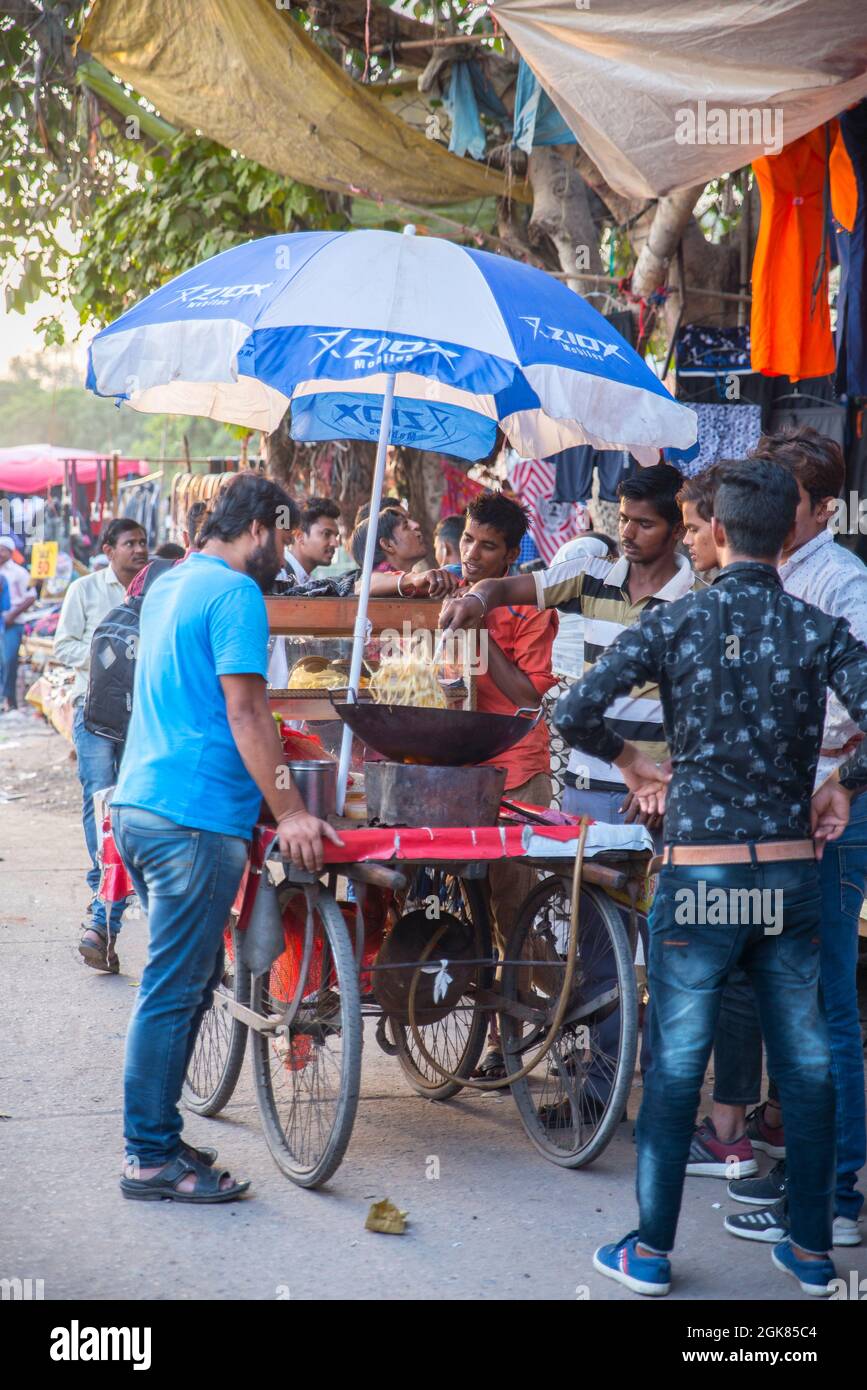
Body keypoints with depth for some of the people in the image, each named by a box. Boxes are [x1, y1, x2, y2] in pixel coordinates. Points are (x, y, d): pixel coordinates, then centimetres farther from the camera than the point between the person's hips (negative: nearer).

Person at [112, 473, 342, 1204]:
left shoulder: (167, 586, 19)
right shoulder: (235, 594, -11)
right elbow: (245, 713, -17)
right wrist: (291, 813, -15)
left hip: (140, 807, 10)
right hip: (196, 817, -10)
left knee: (187, 979, 17)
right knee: (174, 991, -4)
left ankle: (156, 1135, 22)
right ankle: (151, 1158, 1)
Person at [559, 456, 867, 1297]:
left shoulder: (673, 625, -4)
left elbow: (574, 714, -11)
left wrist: (630, 762, 7)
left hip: (698, 879, -1)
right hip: (793, 875, 1)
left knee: (675, 1066, 8)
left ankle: (651, 1252, 15)